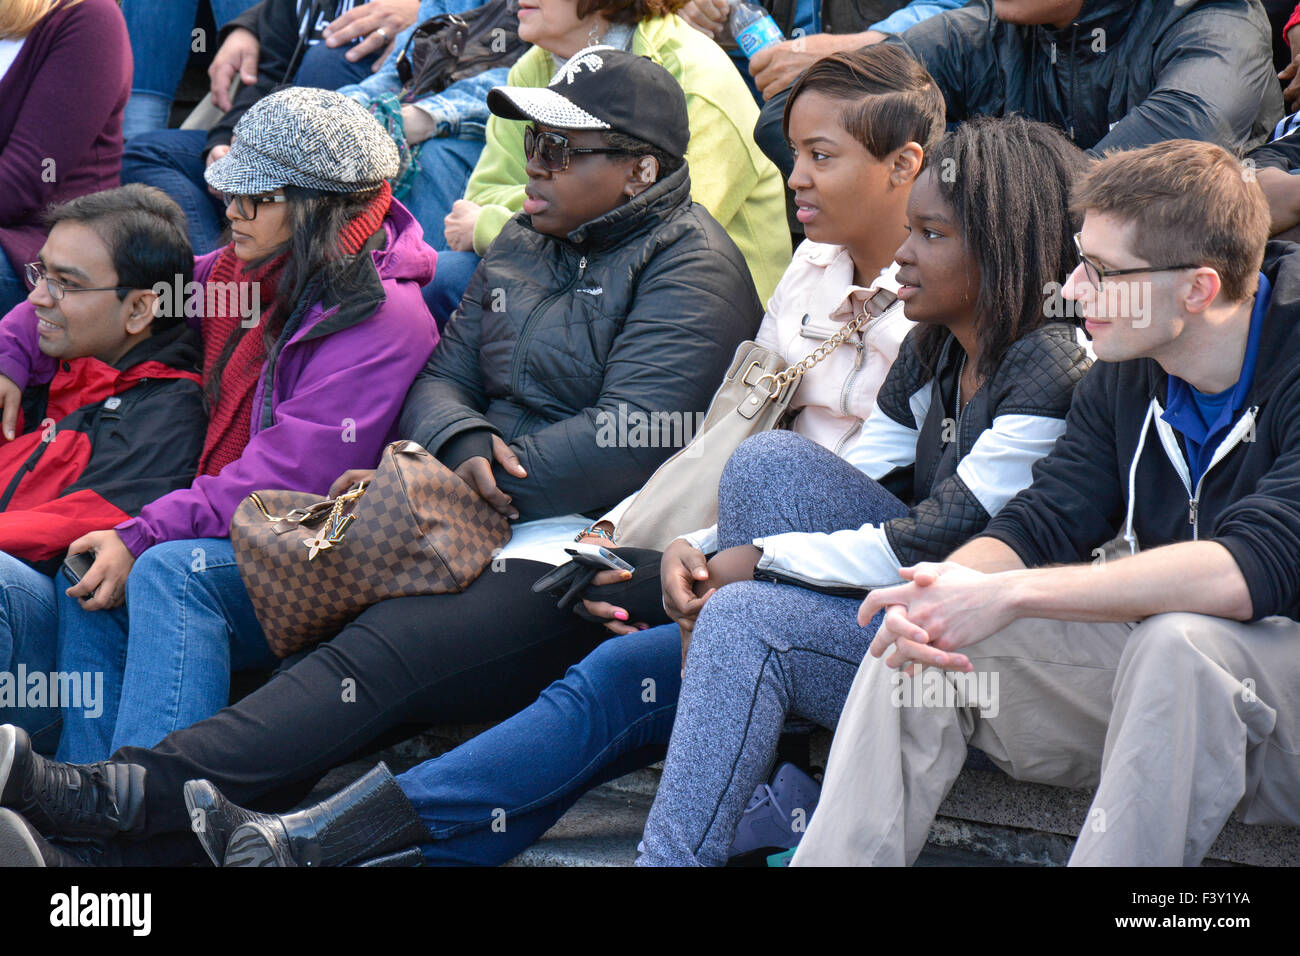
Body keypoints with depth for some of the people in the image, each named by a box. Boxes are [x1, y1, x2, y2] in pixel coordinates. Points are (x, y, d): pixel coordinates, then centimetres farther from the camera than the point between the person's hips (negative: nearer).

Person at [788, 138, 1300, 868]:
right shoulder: (1129, 375, 5)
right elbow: (1041, 525, 1)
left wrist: (1008, 596, -32)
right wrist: (944, 589, -24)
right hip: (1153, 667, 7)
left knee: (1180, 642, -38)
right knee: (919, 639, -7)